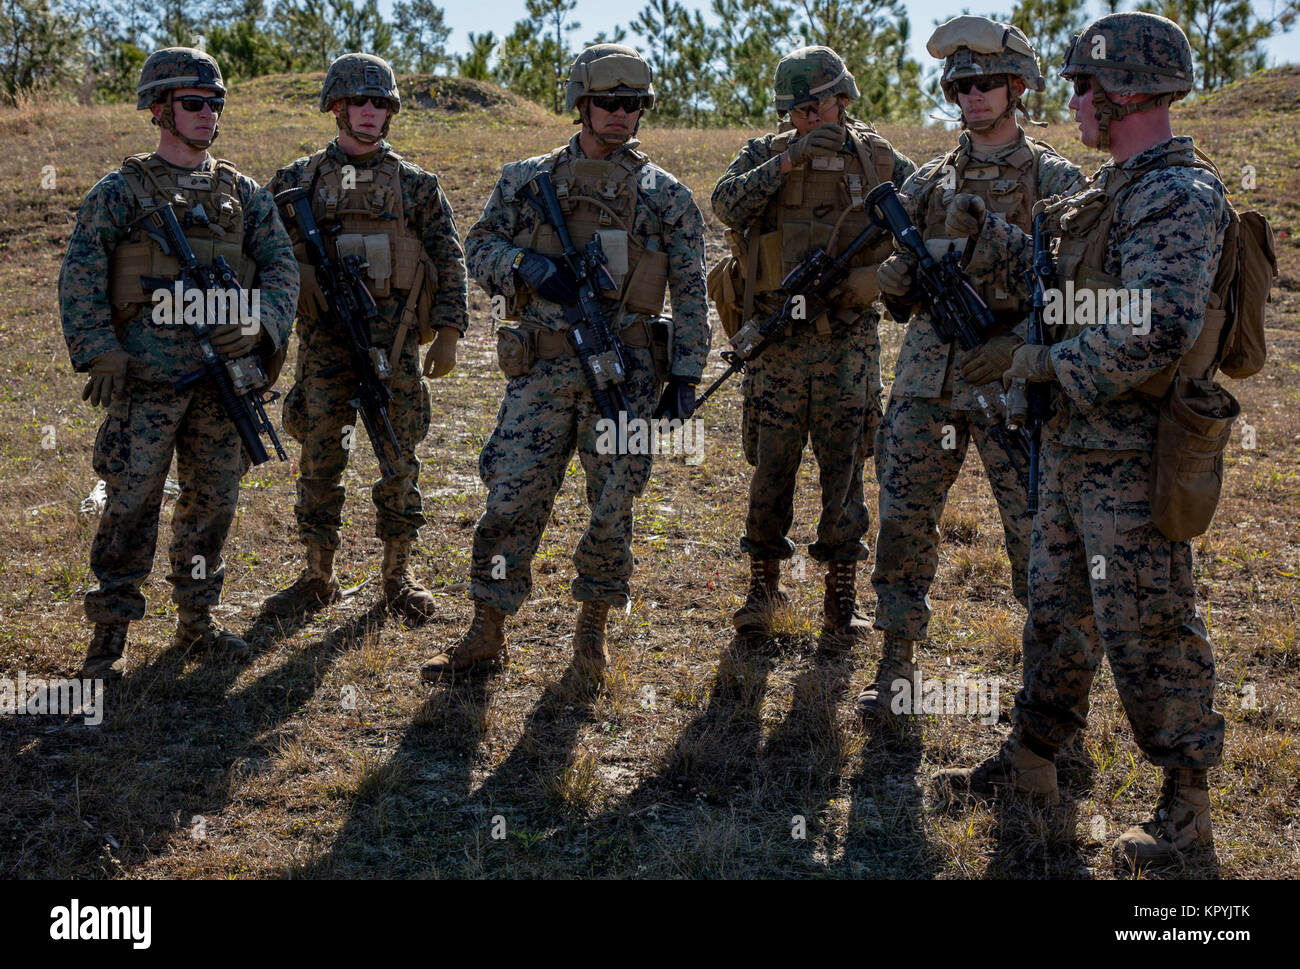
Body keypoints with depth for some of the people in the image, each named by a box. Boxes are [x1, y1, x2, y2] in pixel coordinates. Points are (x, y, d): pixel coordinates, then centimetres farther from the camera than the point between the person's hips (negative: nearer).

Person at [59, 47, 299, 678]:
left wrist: (259, 321, -11)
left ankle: (196, 621, 23)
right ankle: (110, 636, 6)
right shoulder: (121, 191, 2)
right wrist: (98, 351, -16)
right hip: (146, 377, -4)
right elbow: (80, 276, -4)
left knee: (213, 501, 9)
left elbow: (282, 267, 7)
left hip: (223, 373, 4)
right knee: (131, 502, -5)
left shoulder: (242, 193, 13)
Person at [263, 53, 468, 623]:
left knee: (398, 458, 3)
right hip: (325, 338, 1)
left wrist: (448, 334, -2)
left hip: (395, 340, 0)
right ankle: (318, 577, 16)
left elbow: (449, 261, 5)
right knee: (320, 459, 4)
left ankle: (398, 577, 16)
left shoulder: (415, 185, 5)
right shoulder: (298, 180, 7)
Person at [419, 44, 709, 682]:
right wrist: (525, 264, -13)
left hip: (624, 373, 0)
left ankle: (592, 629, 22)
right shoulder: (528, 180, 8)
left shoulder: (665, 195, 5)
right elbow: (478, 248, 8)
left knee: (612, 509, 3)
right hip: (540, 371, 1)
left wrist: (685, 375, -2)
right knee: (510, 501, 0)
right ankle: (487, 631, 13)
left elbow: (690, 292, 4)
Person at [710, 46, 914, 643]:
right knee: (771, 465, 6)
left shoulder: (877, 159, 5)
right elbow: (726, 204, -15)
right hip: (779, 340, 0)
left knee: (843, 465, 3)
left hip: (849, 341, 0)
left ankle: (842, 601, 12)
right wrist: (789, 160, -23)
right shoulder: (766, 154, 3)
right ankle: (762, 586, 22)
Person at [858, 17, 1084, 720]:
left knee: (1035, 528, -1)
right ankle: (897, 664, 16)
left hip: (1012, 374, -3)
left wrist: (1020, 342, -20)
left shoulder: (1054, 180, 1)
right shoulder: (928, 183, 13)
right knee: (903, 517, 3)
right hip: (928, 370, 4)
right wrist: (899, 276, -9)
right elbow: (900, 294, 14)